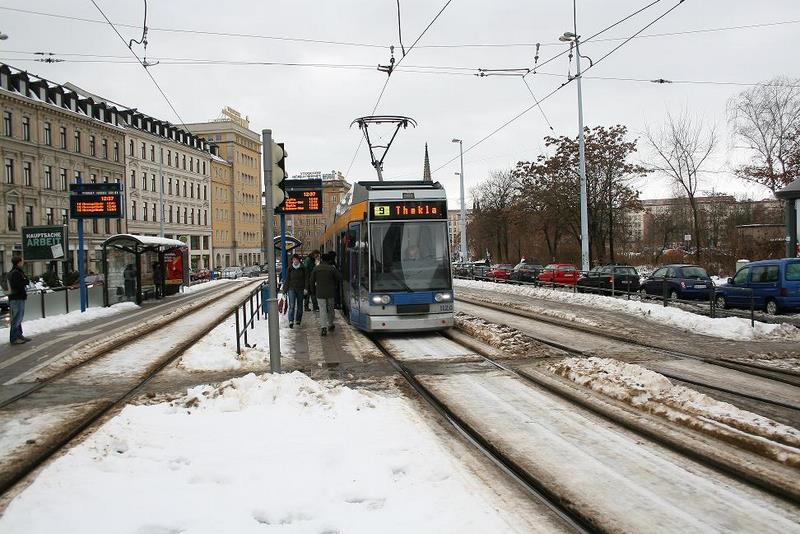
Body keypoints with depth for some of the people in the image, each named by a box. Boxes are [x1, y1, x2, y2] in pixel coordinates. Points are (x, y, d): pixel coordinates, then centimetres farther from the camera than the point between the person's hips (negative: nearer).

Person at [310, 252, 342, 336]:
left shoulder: (316, 269, -1)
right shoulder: (332, 268, -4)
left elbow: (312, 281, 0)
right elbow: (339, 278, -5)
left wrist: (314, 290, 11)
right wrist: (335, 285, 14)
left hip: (320, 293, -1)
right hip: (330, 292, 1)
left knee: (322, 309, -2)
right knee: (330, 308, 18)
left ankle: (324, 327, -16)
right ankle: (330, 324, 29)